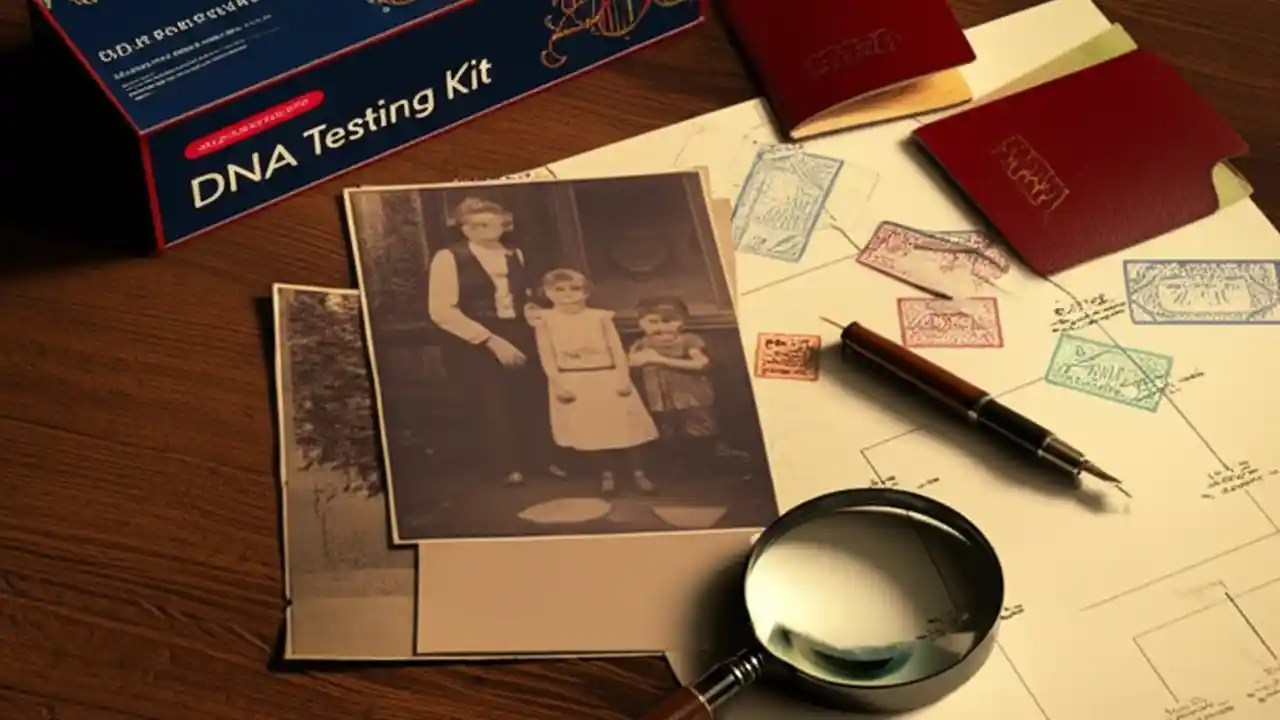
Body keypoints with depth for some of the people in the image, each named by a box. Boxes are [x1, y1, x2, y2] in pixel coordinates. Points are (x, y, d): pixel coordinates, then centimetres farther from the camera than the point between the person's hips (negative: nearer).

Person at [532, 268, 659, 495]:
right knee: (590, 429, -1)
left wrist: (623, 378, -7)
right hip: (572, 382, -1)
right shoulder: (546, 320, 0)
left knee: (624, 423, -2)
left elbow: (617, 349, 2)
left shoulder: (600, 317, 4)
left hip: (607, 378, 1)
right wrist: (558, 384, -11)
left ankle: (639, 473, 5)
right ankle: (606, 475, 9)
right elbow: (547, 356, -3)